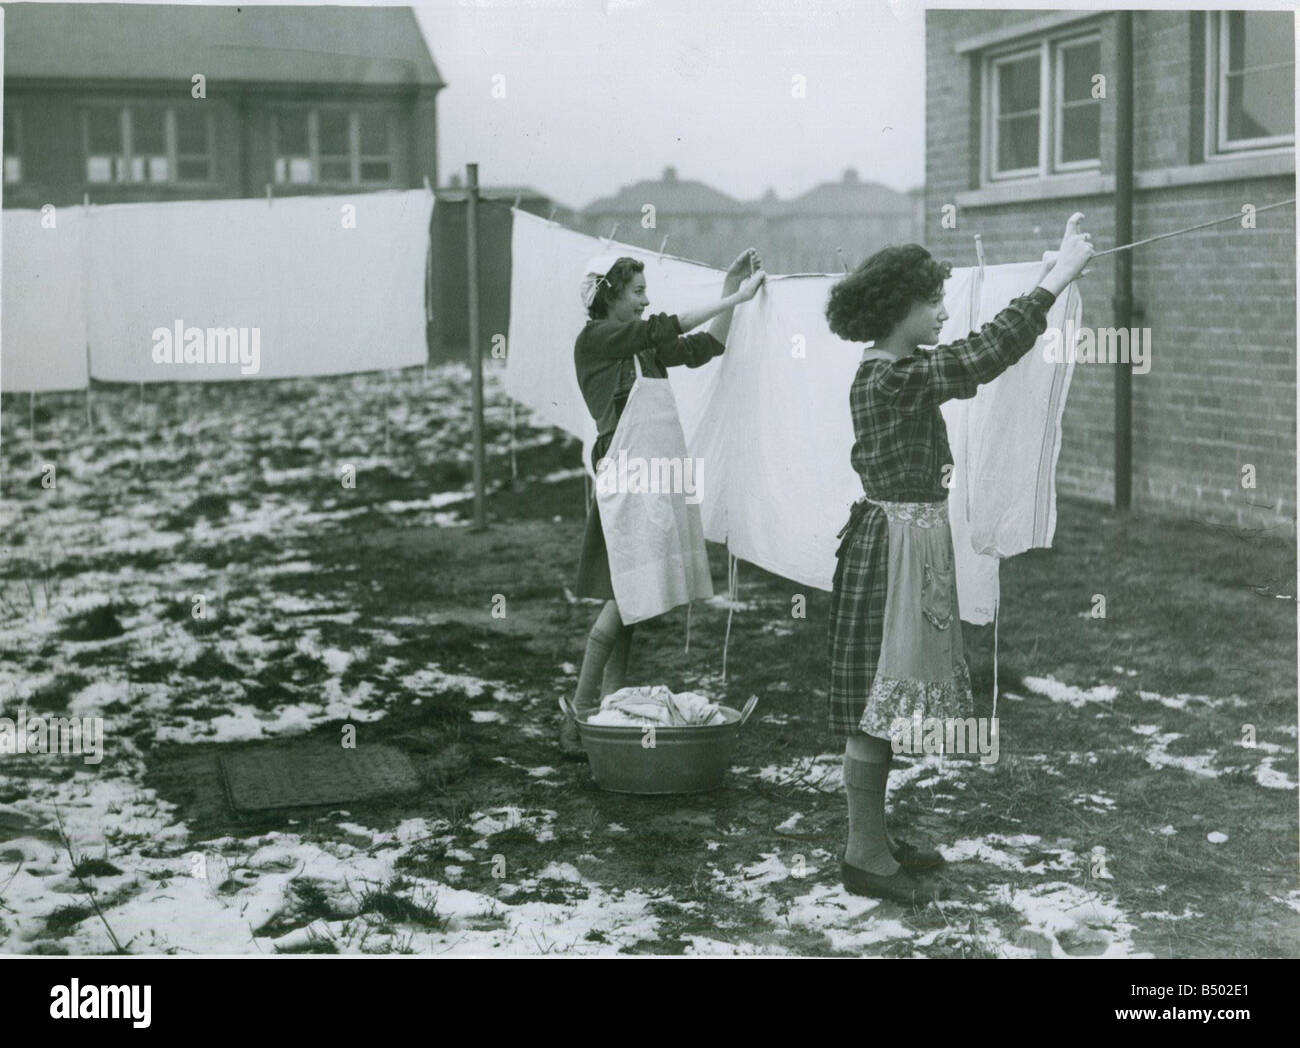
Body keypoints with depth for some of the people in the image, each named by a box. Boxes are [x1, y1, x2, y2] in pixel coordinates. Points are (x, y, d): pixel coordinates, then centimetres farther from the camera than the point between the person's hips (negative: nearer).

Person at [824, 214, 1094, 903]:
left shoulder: (896, 373, 12)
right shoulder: (891, 378, -18)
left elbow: (974, 362, 21)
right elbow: (985, 355, -23)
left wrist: (1044, 284, 20)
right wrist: (1057, 279, -15)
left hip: (909, 544, 11)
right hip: (893, 550, -11)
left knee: (882, 708, 16)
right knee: (877, 706, -2)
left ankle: (873, 838, 26)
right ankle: (865, 858, 7)